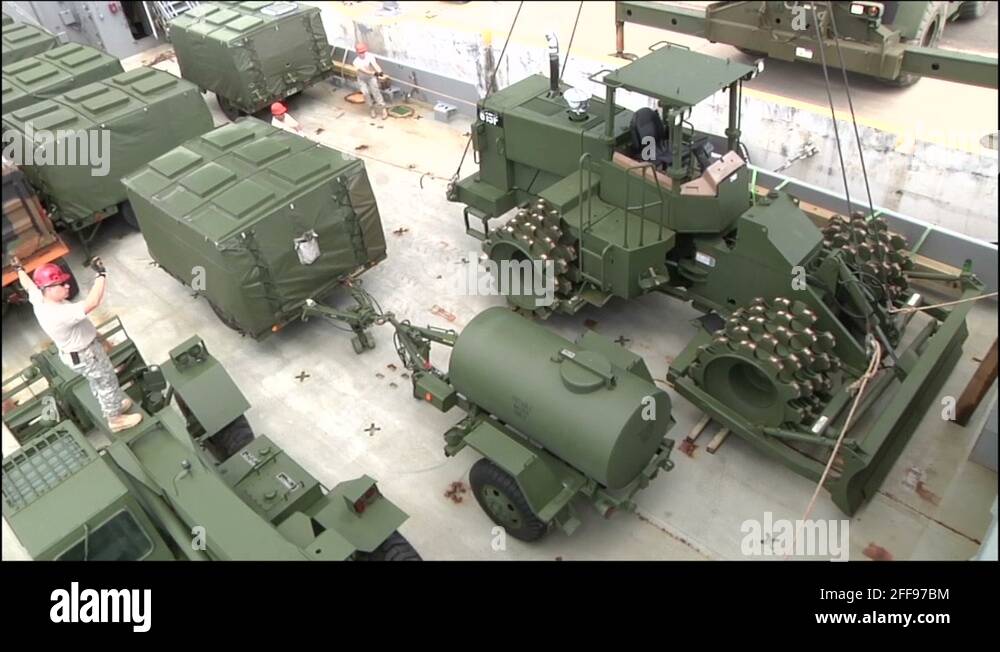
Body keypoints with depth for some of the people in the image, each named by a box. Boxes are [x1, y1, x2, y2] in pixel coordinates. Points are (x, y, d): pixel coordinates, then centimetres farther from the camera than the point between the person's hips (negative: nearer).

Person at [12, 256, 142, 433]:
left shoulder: (38, 300, -12)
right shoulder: (60, 314, -41)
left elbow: (28, 284, 10)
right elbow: (92, 303, -50)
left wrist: (19, 269, 29)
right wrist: (102, 274, -45)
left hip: (76, 353, 9)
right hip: (86, 355, -9)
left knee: (97, 383, 30)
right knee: (107, 384, 12)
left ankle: (112, 406, 52)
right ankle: (115, 419, 32)